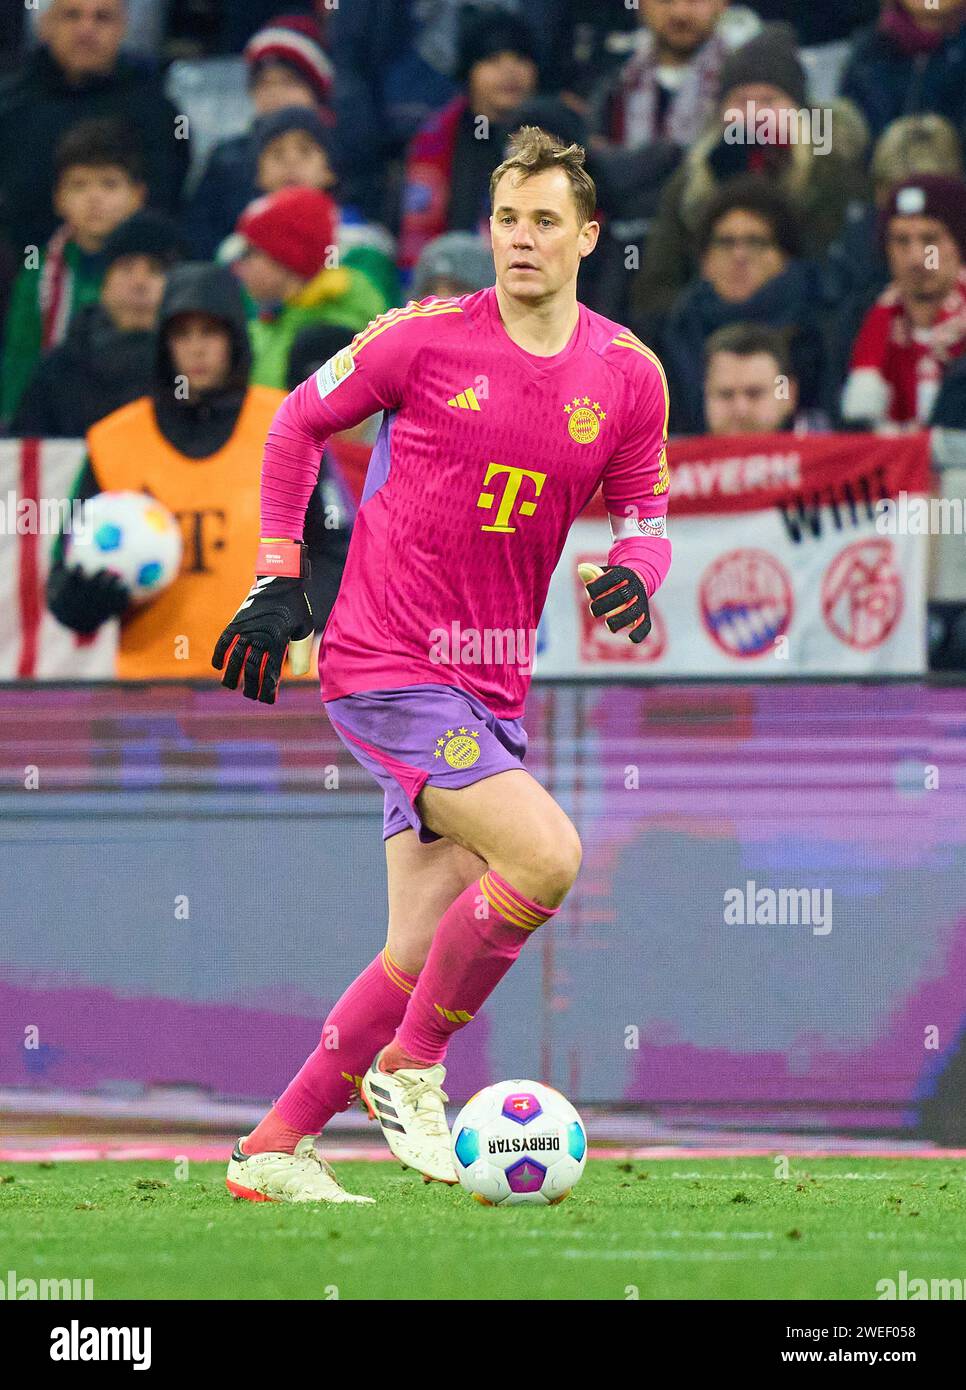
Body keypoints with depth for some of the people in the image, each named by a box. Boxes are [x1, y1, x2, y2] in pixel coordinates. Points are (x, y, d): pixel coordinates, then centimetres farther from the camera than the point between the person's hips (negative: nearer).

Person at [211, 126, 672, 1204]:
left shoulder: (628, 376, 3)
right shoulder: (426, 337, -7)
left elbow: (643, 513, 15)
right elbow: (297, 422, 6)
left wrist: (632, 573, -9)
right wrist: (277, 580, 0)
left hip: (488, 693, 6)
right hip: (383, 664, -6)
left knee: (425, 954, 5)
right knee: (545, 857, -22)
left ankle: (274, 1150, 18)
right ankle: (409, 1071, -3)